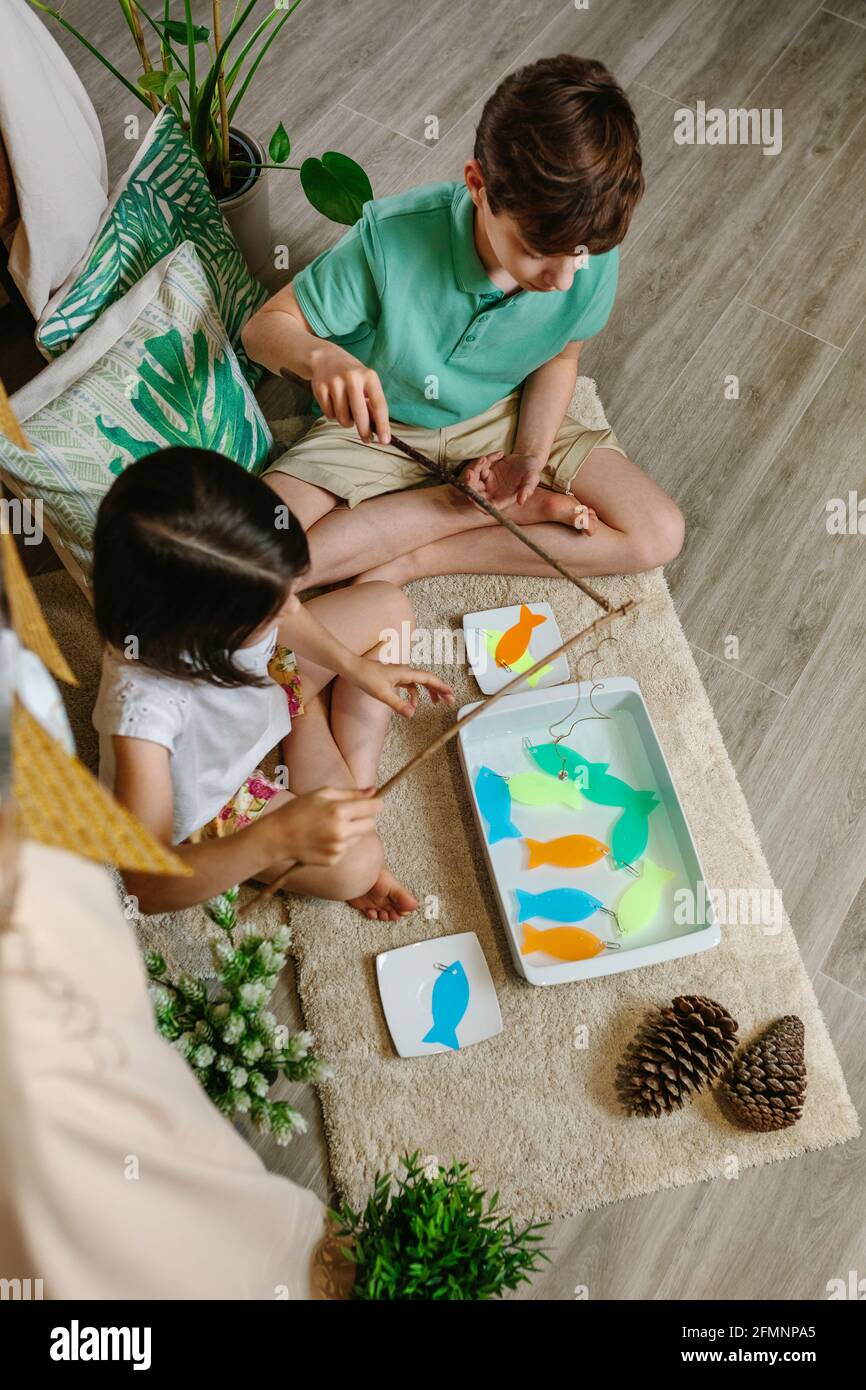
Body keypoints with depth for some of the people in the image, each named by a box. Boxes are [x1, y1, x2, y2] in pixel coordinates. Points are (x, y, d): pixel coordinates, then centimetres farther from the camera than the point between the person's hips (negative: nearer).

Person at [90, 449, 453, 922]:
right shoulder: (144, 705, -47)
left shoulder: (223, 588, -31)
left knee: (387, 607, 4)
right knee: (355, 865, -22)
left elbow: (281, 607, -2)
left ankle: (354, 789, 5)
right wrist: (278, 838, -53)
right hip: (203, 804, -6)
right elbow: (147, 886, -42)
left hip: (258, 688, 6)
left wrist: (354, 666, -6)